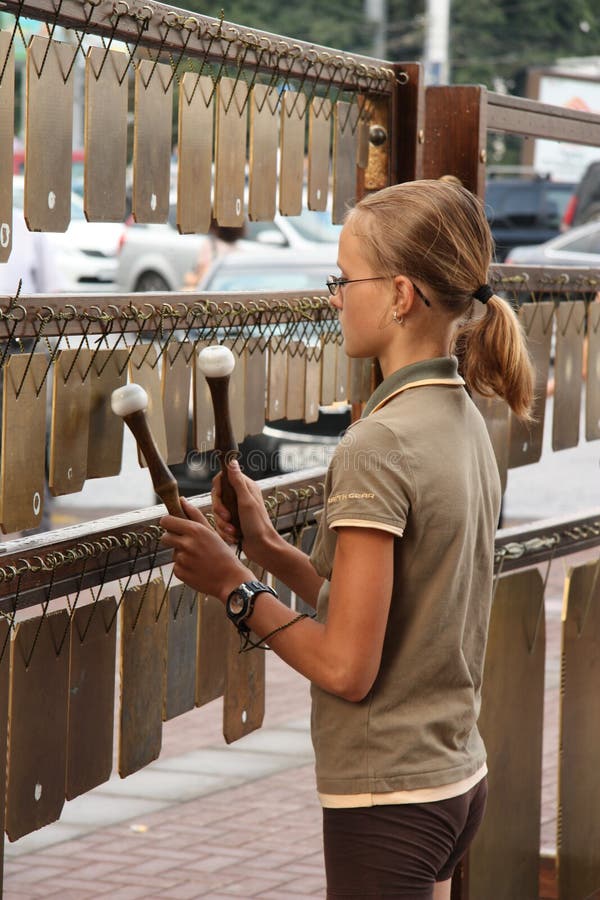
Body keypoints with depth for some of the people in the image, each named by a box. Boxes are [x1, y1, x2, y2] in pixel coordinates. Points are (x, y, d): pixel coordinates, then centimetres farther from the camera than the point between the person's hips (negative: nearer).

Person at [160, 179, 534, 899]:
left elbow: (345, 666, -19)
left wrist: (232, 585, -8)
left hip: (388, 800, -9)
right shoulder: (466, 426, 7)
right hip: (459, 779, 9)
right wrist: (268, 548, 6)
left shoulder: (377, 446, -19)